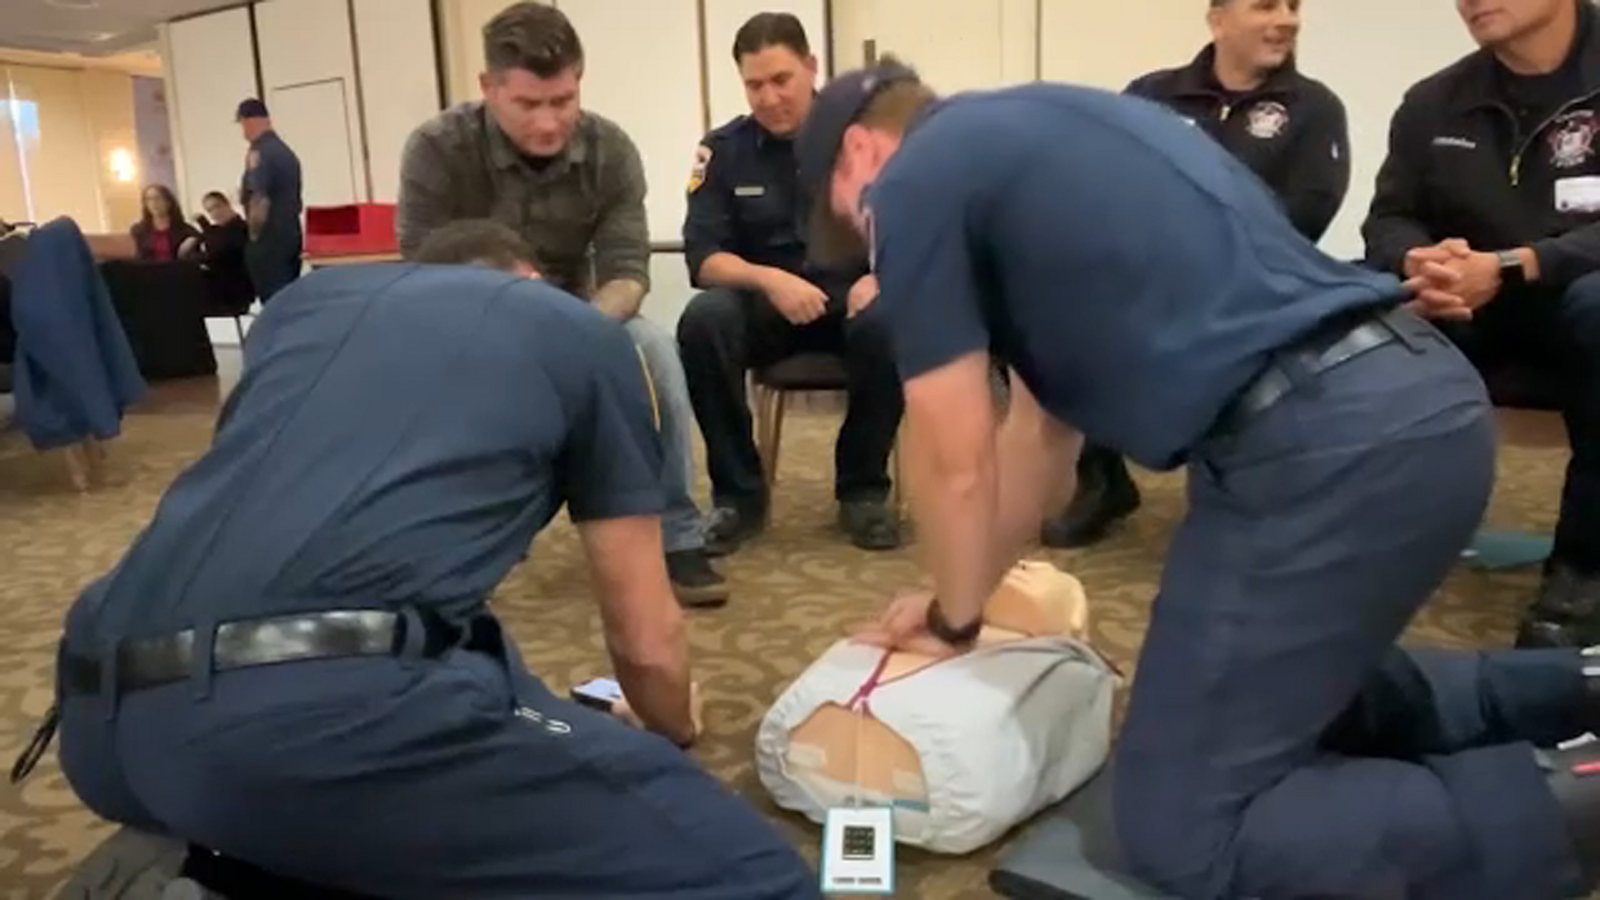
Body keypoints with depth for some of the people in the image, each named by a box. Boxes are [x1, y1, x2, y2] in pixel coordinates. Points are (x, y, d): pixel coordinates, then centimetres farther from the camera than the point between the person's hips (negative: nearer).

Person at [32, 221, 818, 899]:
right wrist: (673, 736, 46)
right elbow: (645, 642, 21)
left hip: (105, 716, 8)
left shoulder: (306, 297, 30)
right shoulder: (584, 334, 19)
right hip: (328, 712, -7)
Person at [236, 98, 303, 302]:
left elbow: (260, 200, -21)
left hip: (269, 240, -8)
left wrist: (254, 233, -8)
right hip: (291, 235, 8)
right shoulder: (288, 152, 13)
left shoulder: (258, 153, -13)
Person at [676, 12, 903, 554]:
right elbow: (703, 258, -7)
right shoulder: (722, 150, 0)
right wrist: (770, 280, -27)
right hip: (764, 303, 1)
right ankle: (738, 494, -16)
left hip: (851, 299, -1)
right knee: (702, 320, -31)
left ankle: (864, 489, -14)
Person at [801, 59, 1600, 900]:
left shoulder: (913, 183, 1)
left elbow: (954, 461, 3)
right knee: (1295, 686, 32)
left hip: (1315, 442, -10)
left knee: (1184, 830, 3)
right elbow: (1041, 426, 28)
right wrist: (960, 598, 32)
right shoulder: (1026, 137, 27)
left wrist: (953, 619, 21)